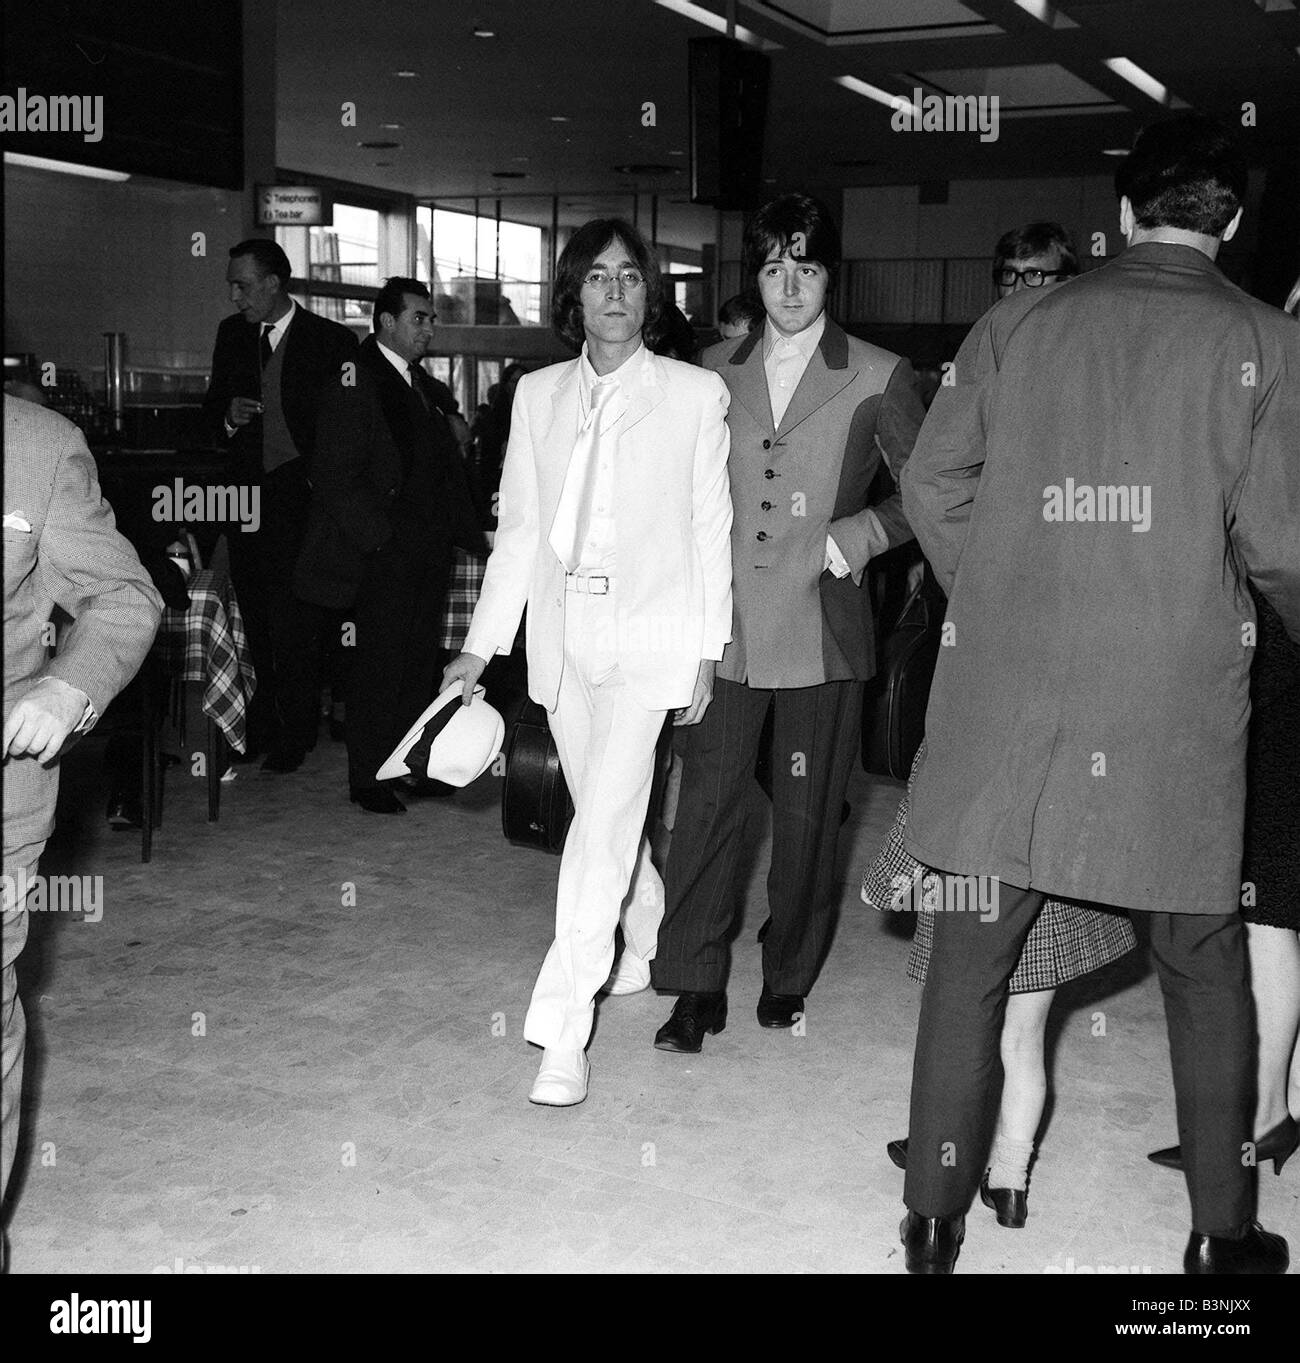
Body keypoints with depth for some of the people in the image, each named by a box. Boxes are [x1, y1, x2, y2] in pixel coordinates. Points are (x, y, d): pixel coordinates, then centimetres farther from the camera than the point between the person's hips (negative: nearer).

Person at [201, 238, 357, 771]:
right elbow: (212, 406, 19)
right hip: (246, 493, 5)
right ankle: (260, 726, 21)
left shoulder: (332, 341, -5)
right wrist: (227, 415, -4)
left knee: (293, 621, -5)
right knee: (256, 620, 10)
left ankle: (295, 734, 7)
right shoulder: (232, 333, 11)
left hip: (300, 496, -5)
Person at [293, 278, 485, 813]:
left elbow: (446, 467, 20)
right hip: (383, 555, -7)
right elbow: (333, 478, -12)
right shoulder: (355, 384, -7)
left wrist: (470, 536, 11)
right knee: (379, 668, -2)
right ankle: (367, 780, 7)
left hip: (427, 554, 7)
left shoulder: (419, 384, 18)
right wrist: (380, 536, -17)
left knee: (420, 664, 10)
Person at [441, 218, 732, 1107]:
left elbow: (710, 528, 1)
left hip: (650, 633, -4)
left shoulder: (697, 394, -1)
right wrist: (482, 645, 6)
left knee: (605, 822, -12)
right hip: (562, 630, 4)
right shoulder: (539, 396, 8)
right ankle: (648, 940, 42)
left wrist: (709, 650, -2)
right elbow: (519, 528, 10)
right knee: (606, 811, 14)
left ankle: (565, 1030, -8)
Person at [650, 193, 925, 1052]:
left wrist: (857, 536, -10)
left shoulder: (877, 377, 1)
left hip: (822, 627, -2)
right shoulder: (715, 370, 11)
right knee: (707, 802, -1)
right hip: (725, 625, 2)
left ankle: (790, 977, 26)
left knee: (807, 814, 8)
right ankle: (697, 988, 10)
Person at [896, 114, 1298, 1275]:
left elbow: (932, 485, 2)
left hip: (1007, 701, 2)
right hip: (1177, 712, -1)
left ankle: (935, 1217, 18)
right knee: (1204, 968, 14)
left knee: (973, 957, 10)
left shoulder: (1019, 325, 4)